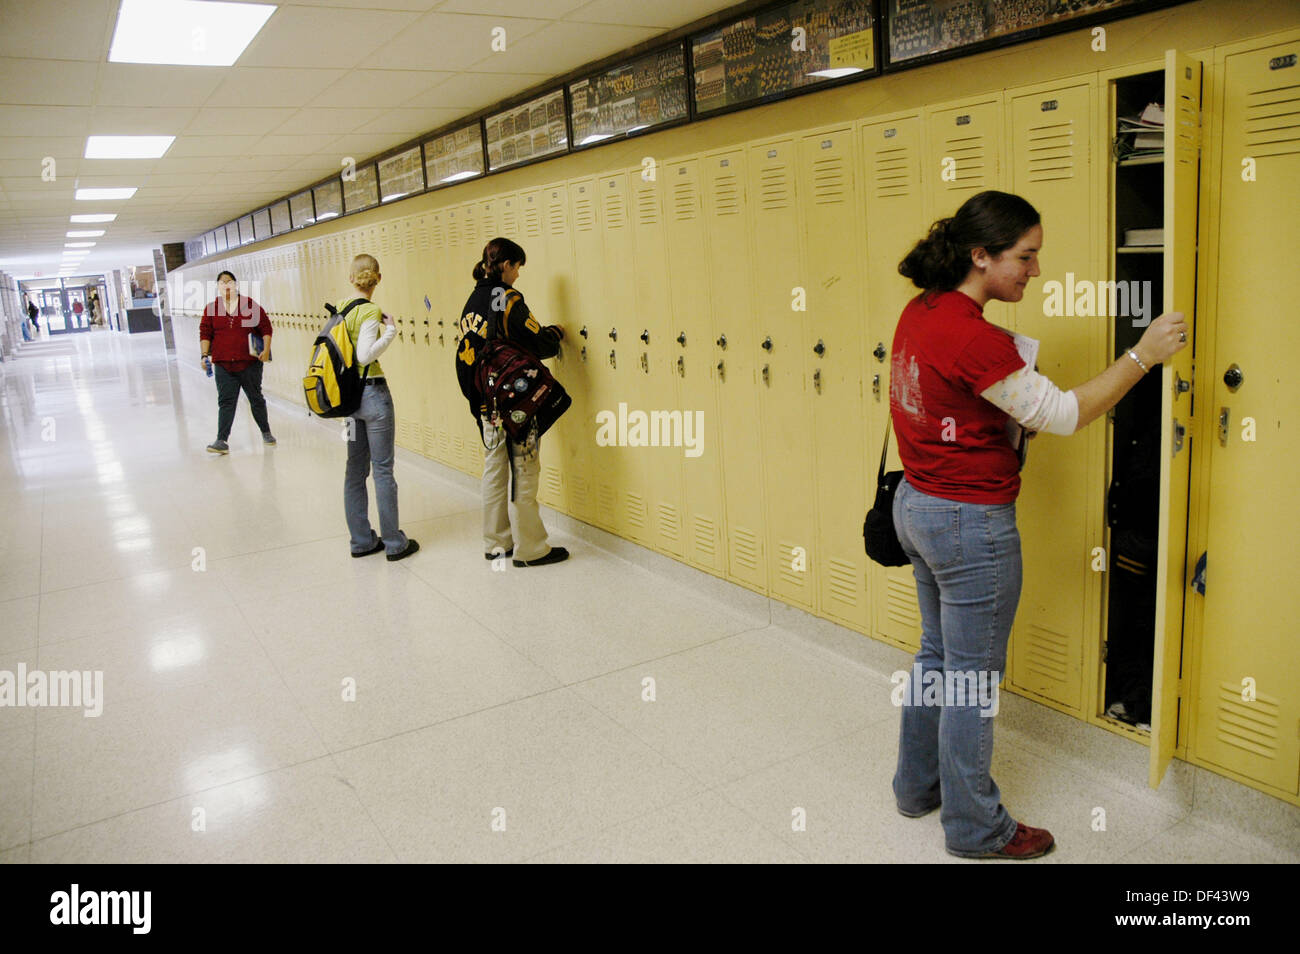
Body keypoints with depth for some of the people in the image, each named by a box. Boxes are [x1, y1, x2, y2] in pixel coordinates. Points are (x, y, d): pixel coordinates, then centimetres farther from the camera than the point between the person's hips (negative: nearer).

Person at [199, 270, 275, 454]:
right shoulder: (211, 309, 8)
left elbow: (266, 327, 3)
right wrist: (204, 355, -2)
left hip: (249, 362, -1)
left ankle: (266, 432, 27)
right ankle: (221, 441, -8)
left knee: (256, 398, 9)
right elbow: (205, 333, 8)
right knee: (226, 402, -4)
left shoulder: (249, 305, 3)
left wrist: (266, 349, -6)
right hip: (223, 364, 1)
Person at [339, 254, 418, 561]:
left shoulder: (341, 308, 7)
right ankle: (394, 543, 8)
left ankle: (361, 540, 20)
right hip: (372, 392, -7)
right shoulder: (371, 311, -14)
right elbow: (364, 356, -22)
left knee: (355, 469, 12)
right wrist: (391, 331, -15)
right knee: (383, 470, 0)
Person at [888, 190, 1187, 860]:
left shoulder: (921, 311, 3)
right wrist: (1142, 355, -12)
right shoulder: (972, 335, -24)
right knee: (973, 678, 7)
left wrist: (1010, 399, 7)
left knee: (937, 655, 23)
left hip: (917, 504, 9)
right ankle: (975, 827, 25)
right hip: (971, 523, -9)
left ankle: (918, 785, 40)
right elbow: (1064, 415, -18)